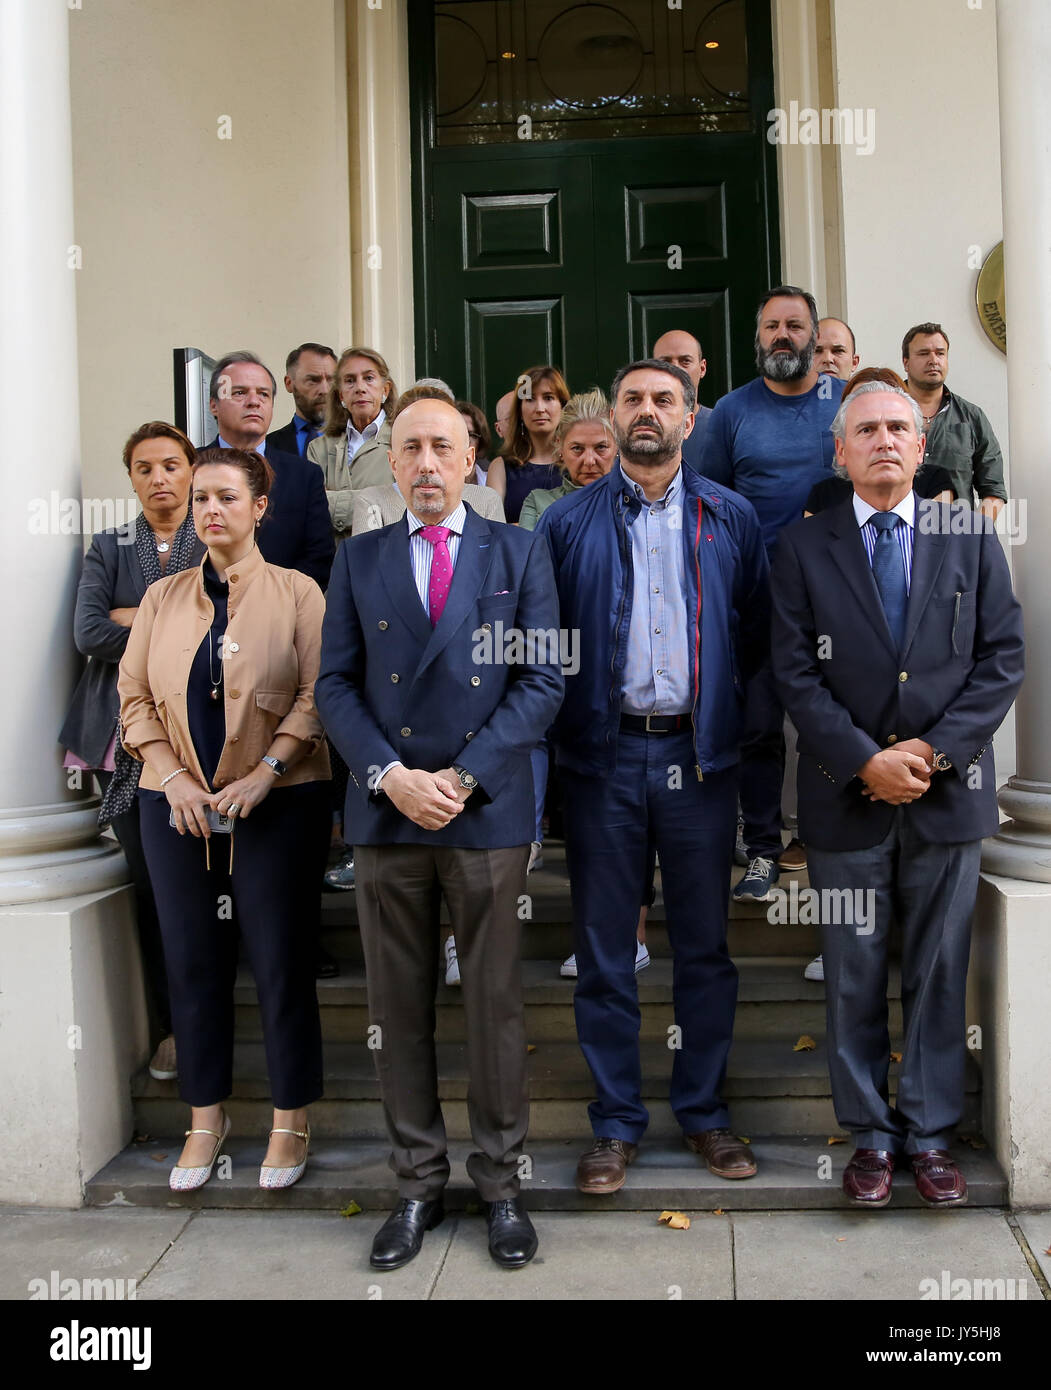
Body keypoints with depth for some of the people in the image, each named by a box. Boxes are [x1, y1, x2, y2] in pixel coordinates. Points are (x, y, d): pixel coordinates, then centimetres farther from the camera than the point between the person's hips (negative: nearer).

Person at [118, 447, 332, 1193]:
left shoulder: (296, 592, 0)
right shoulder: (163, 598, 10)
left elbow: (317, 696, -6)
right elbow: (135, 697, 7)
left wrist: (263, 774, -15)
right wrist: (175, 779, -6)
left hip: (277, 803, -3)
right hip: (178, 804, 3)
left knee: (281, 961, 3)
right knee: (193, 961, 9)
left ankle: (291, 1120, 19)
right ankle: (206, 1117, 25)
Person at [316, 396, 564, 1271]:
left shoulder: (518, 553, 6)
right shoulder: (360, 558, 11)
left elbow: (543, 679, -2)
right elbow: (336, 683, 5)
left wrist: (464, 778, -11)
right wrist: (390, 775, -10)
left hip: (488, 810, -2)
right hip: (386, 810, 2)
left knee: (495, 1005, 6)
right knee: (399, 1008, 9)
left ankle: (501, 1184, 22)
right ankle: (418, 1184, 24)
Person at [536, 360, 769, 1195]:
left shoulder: (733, 519, 8)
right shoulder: (568, 523, 4)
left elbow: (757, 634, 8)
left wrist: (735, 722, 2)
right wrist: (560, 724, -3)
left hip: (699, 756, 1)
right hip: (603, 757, -1)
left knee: (705, 944, 10)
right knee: (604, 949, 7)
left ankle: (705, 1111, 27)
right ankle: (616, 1123, 21)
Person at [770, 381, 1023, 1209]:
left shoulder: (972, 537, 6)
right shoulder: (804, 547, 3)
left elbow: (1003, 659, 1)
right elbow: (795, 673, -4)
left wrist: (935, 751, -10)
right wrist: (865, 762, -13)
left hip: (947, 793, 1)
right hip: (847, 798, -1)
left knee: (939, 975, 9)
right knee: (855, 978, 8)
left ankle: (930, 1134, 24)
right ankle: (871, 1135, 22)